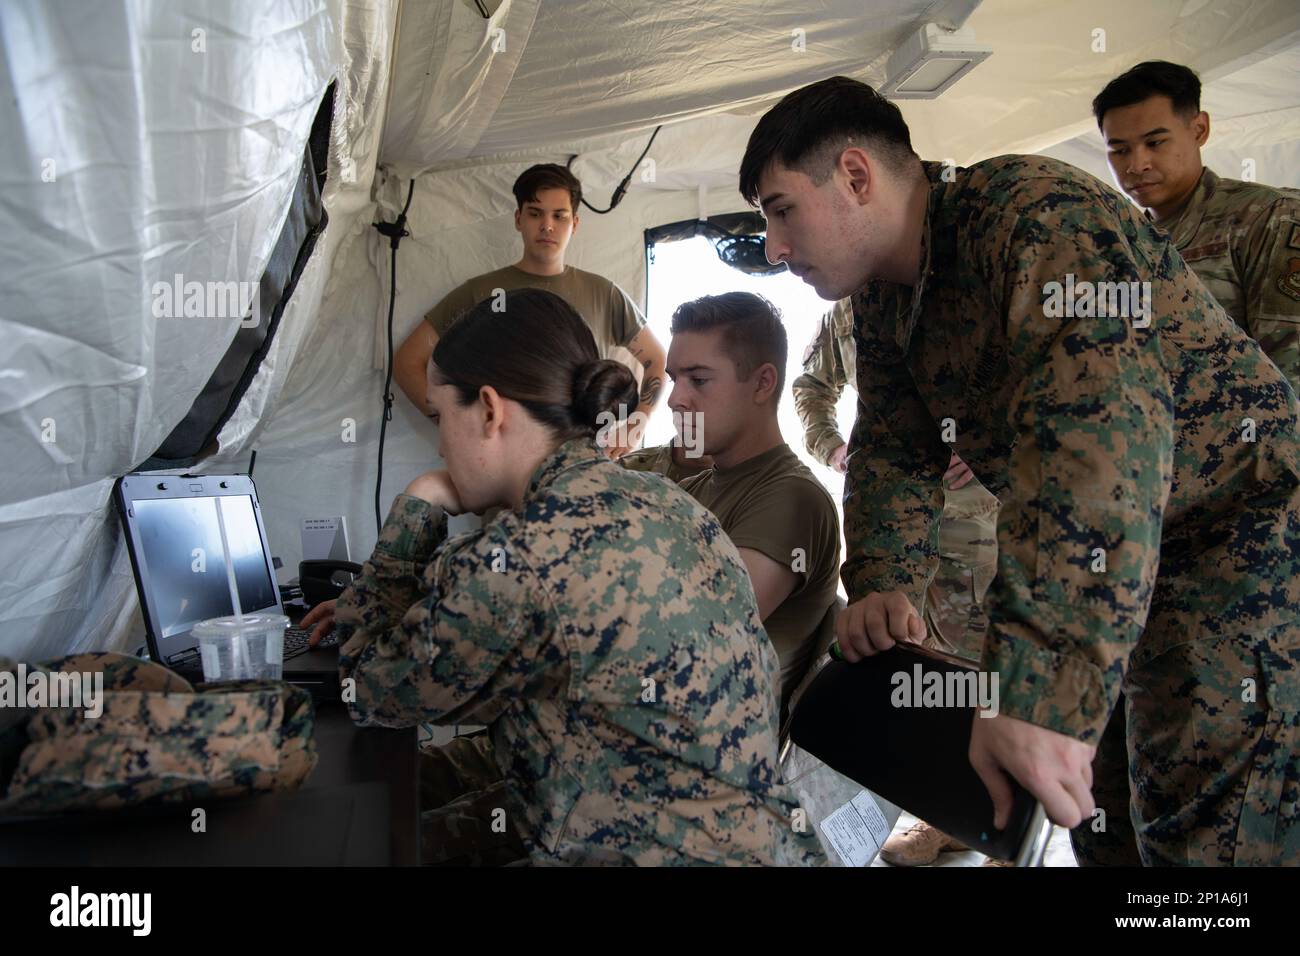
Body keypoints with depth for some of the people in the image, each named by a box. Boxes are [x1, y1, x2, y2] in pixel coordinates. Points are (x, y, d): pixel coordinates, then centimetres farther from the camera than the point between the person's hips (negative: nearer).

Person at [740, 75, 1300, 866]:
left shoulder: (1044, 222, -27)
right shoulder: (883, 295, 3)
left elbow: (1097, 453, -38)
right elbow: (896, 451, 3)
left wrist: (1045, 702, -43)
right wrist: (882, 587, -16)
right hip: (1112, 561, 9)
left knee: (1211, 835, -5)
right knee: (1105, 826, 18)